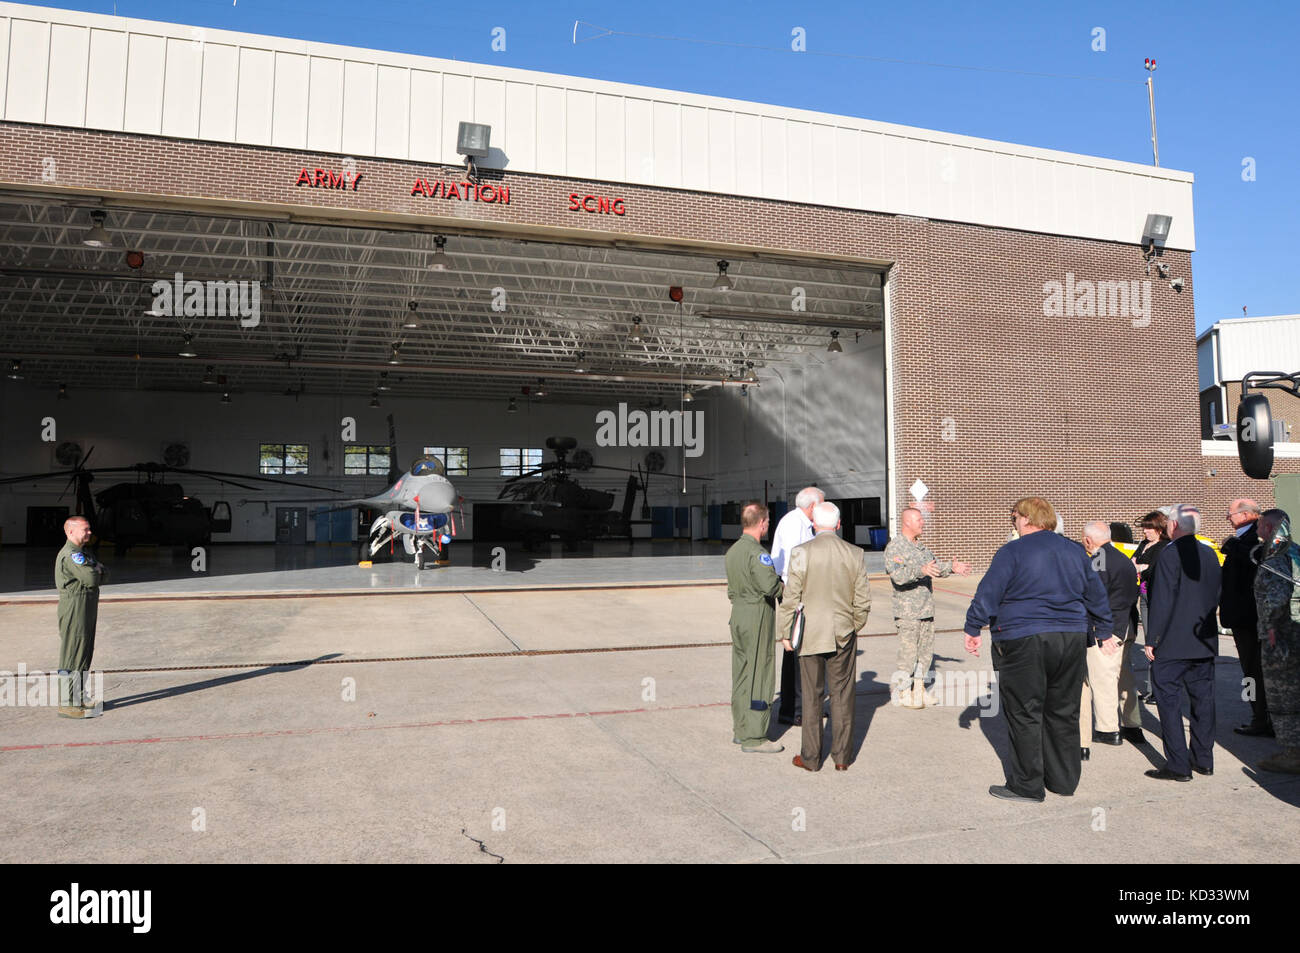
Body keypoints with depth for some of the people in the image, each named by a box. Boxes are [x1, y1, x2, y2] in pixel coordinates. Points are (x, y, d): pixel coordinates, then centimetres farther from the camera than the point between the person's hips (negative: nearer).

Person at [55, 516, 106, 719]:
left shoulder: (82, 553, 18)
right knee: (72, 656, -7)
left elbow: (102, 576, 15)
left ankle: (80, 697, 26)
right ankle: (67, 704, -3)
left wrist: (96, 569, -6)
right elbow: (91, 579, -24)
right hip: (75, 611, -10)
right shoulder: (70, 555, -16)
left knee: (84, 654, 16)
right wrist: (95, 570, -3)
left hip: (86, 610, 10)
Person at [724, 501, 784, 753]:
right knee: (759, 675, -2)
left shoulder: (732, 551, 10)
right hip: (757, 616, -9)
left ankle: (740, 729, 25)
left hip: (738, 613, 9)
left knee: (741, 674, 15)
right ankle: (753, 737, 3)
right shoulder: (756, 552, -18)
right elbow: (771, 586, -25)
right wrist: (787, 583, -7)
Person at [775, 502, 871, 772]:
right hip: (843, 634, 2)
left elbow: (791, 598, -9)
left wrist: (786, 633, 0)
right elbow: (863, 600, 3)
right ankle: (842, 756, 18)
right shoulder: (855, 554, -1)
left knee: (811, 696, 7)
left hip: (809, 634, -2)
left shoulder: (801, 553, -10)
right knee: (842, 695, 11)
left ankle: (811, 757, 15)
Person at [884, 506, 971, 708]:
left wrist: (951, 567, 6)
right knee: (908, 652, -4)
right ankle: (902, 693, 8)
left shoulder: (920, 546, 17)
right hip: (907, 611, -9)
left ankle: (919, 688, 24)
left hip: (926, 610, 9)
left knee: (926, 651, 12)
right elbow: (897, 575, -26)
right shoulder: (894, 547, -13)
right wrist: (921, 571, -38)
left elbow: (936, 565, 25)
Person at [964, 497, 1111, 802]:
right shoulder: (1075, 551, 12)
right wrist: (1104, 630, 30)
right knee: (1063, 711, 15)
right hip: (1072, 639, 6)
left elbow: (988, 593, -10)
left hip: (1024, 641, -6)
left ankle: (1027, 785, 6)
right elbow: (1096, 594, 20)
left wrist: (973, 629, -2)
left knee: (1024, 714, 1)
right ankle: (1064, 779, 24)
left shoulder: (1012, 551, -7)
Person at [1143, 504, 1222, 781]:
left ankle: (1178, 766, -1)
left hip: (1172, 644, -8)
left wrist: (1152, 640, -12)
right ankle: (1204, 760, 21)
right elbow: (1216, 596, 16)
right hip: (1205, 643, 8)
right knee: (1203, 699, 14)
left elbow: (1162, 601, -17)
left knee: (1169, 702, -2)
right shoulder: (1210, 554, 8)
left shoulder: (1170, 555, -16)